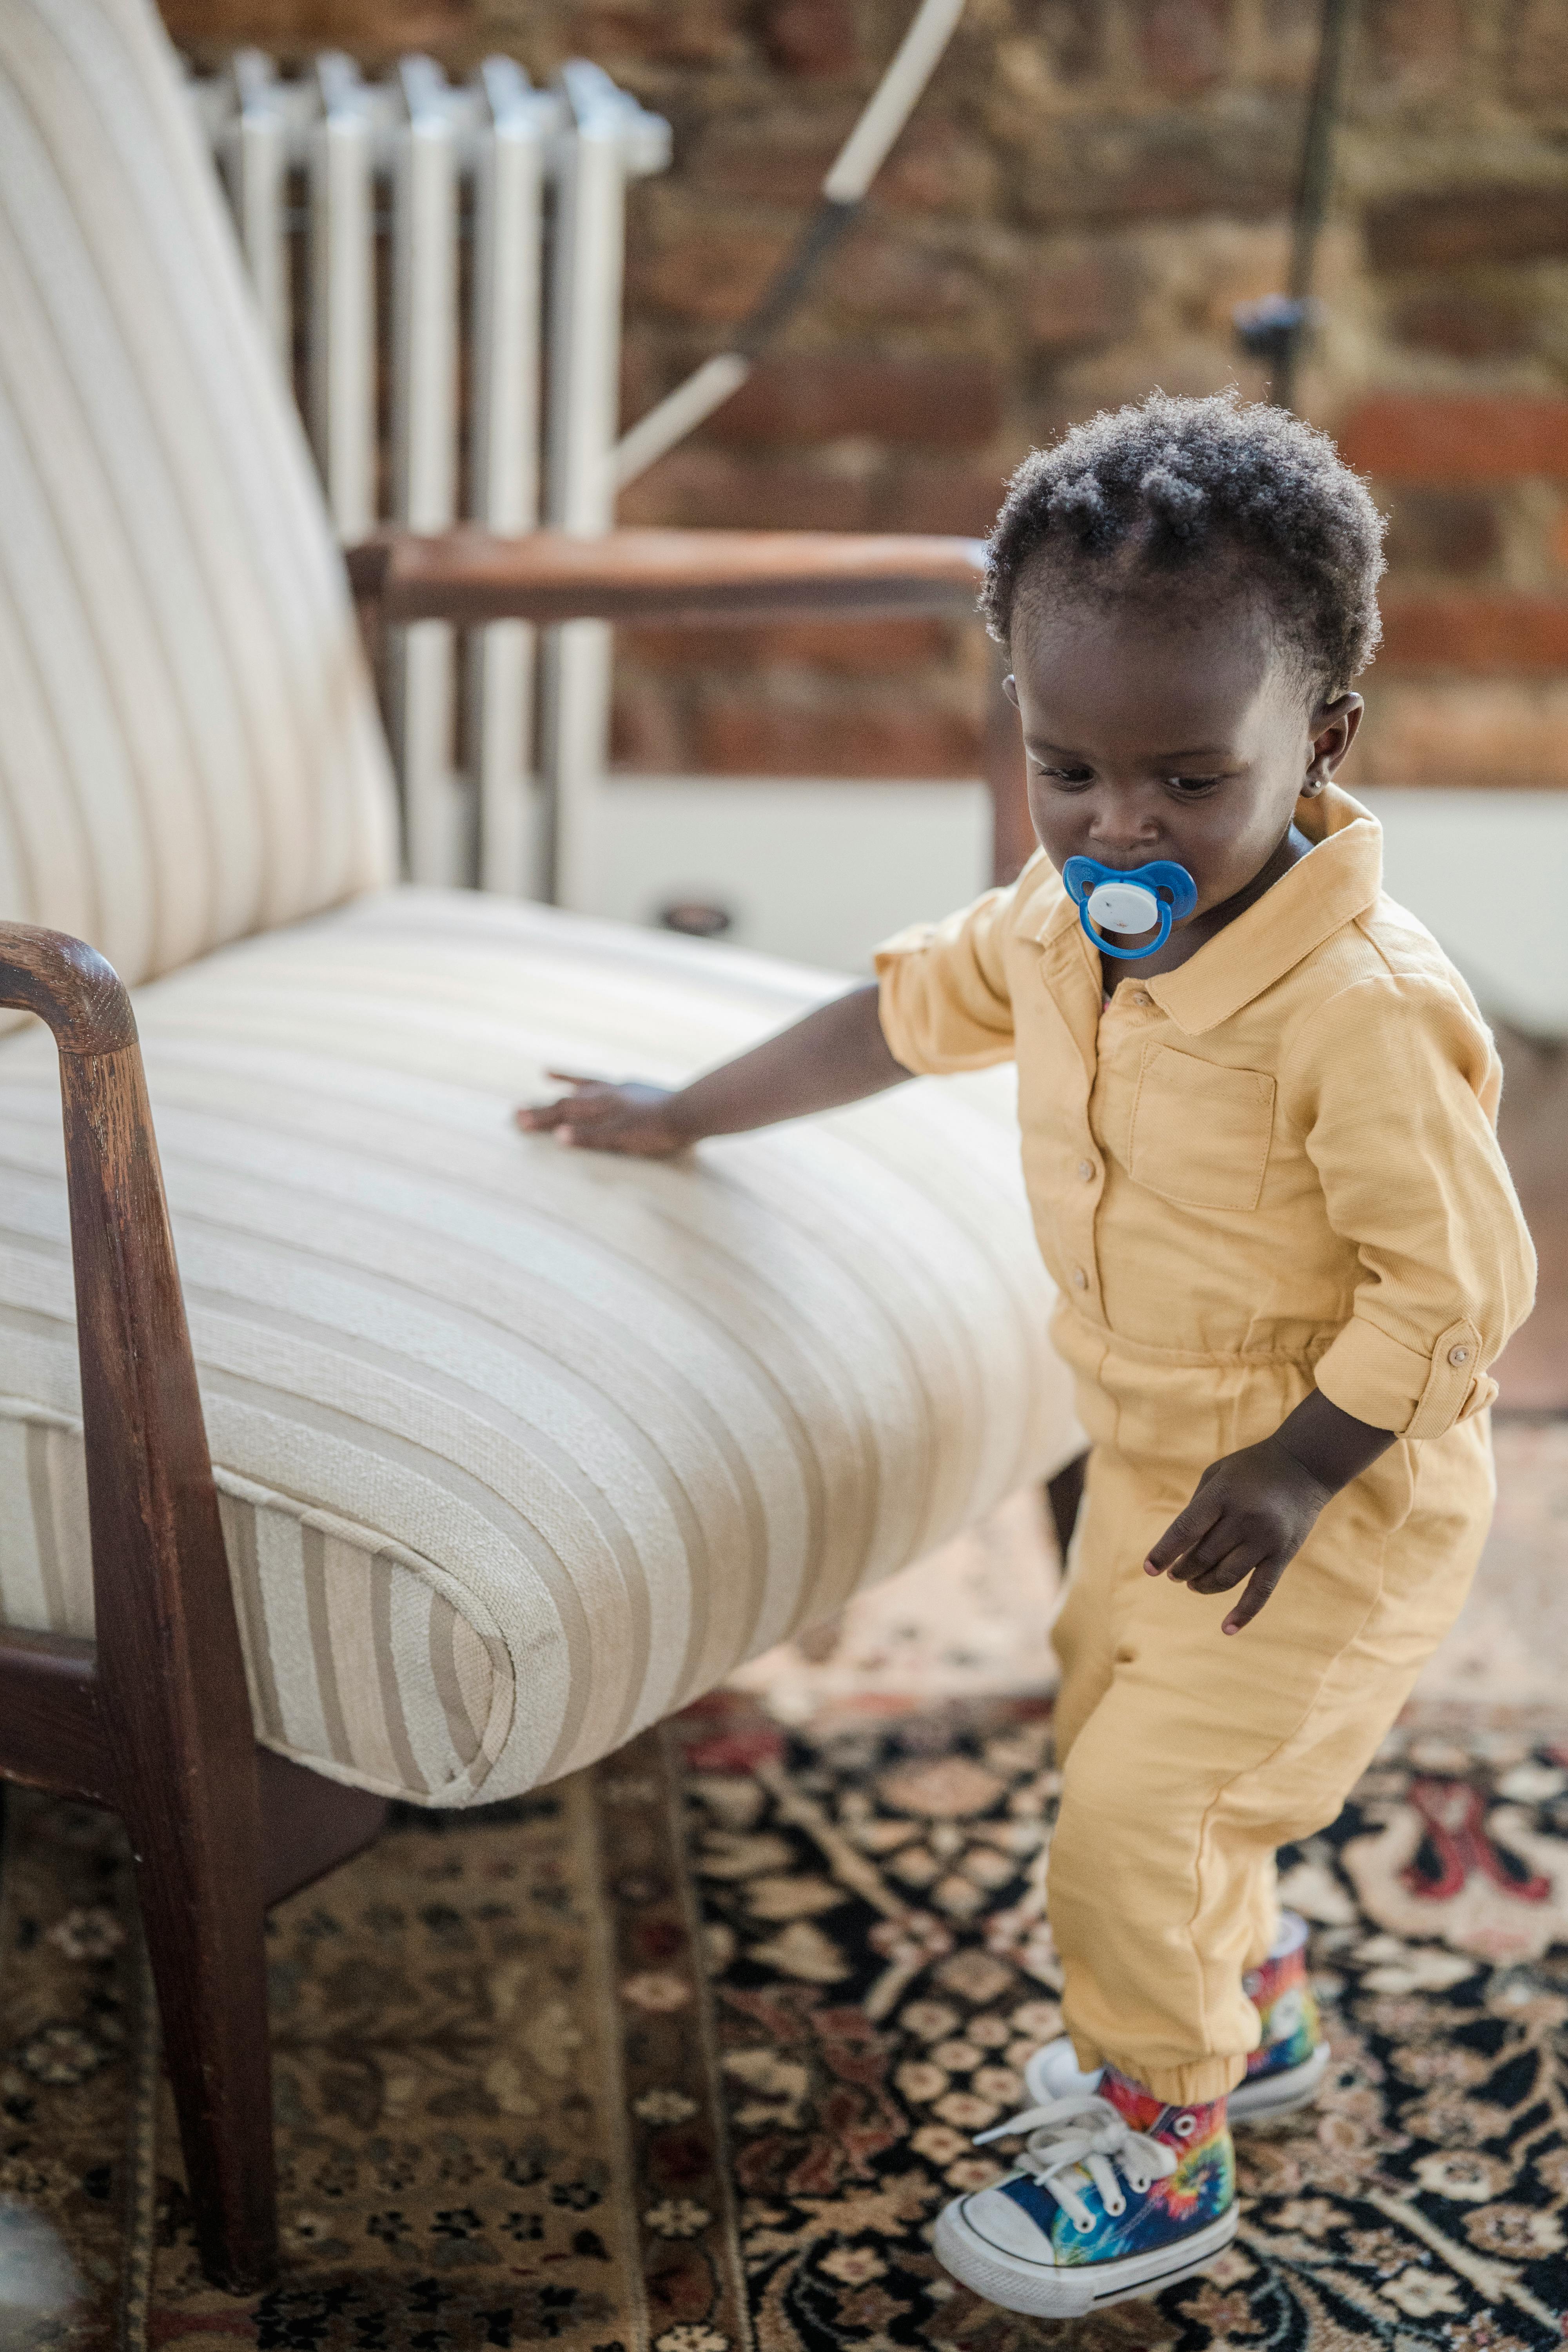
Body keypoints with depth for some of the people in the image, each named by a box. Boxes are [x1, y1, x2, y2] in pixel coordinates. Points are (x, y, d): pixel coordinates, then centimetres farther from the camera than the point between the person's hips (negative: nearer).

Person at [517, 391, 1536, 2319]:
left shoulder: (1365, 1011, -33)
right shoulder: (1061, 926, -8)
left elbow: (1463, 1286, -26)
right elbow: (904, 1013, 10)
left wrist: (1291, 1469, -23)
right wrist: (681, 1115, 19)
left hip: (1334, 1500, -8)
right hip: (1147, 1455, 8)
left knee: (1139, 1813, -4)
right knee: (1111, 1741, 23)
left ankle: (1161, 2156, 21)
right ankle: (1253, 2009, 49)